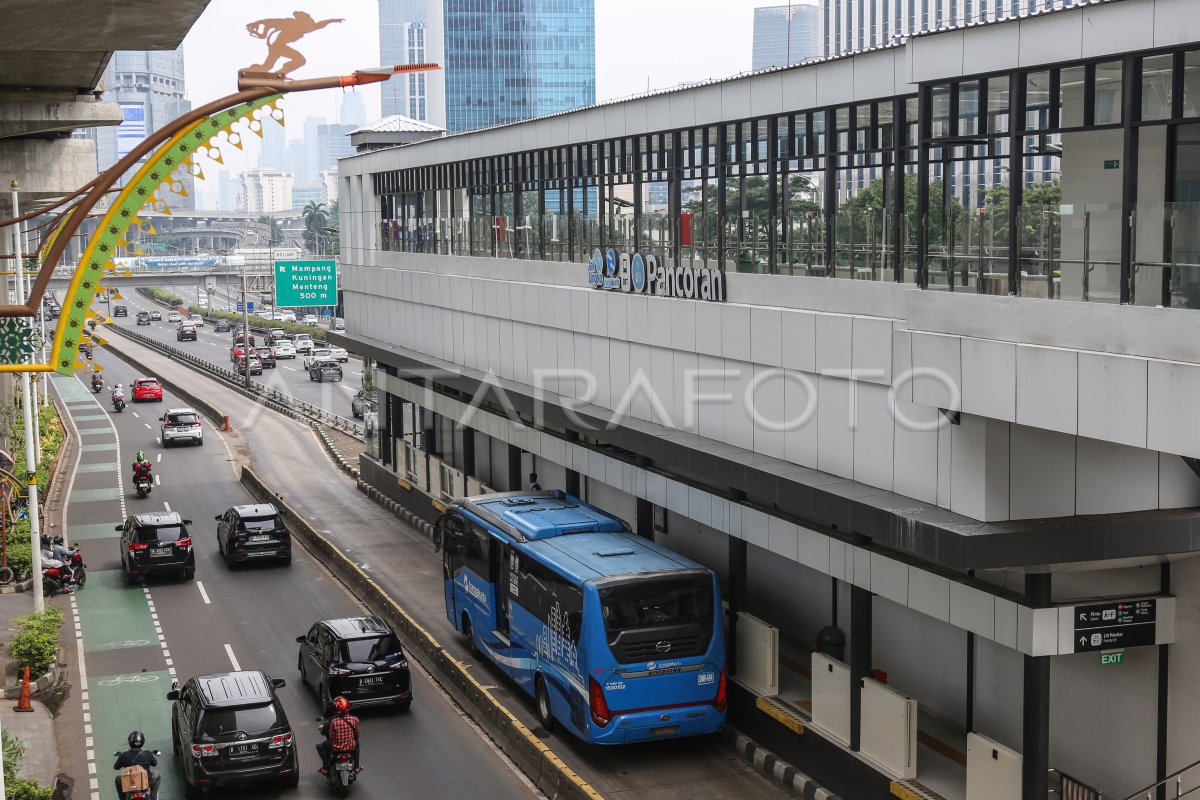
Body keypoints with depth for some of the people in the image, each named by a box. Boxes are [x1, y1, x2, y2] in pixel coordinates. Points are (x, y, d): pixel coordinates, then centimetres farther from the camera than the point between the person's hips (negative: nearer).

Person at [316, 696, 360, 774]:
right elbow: (357, 735, -2)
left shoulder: (333, 721, -23)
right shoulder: (354, 719, -15)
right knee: (356, 742, 38)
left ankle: (325, 768, 21)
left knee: (319, 746, 24)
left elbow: (331, 737, -12)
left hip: (336, 748, -2)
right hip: (351, 747, 3)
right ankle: (356, 767, 39)